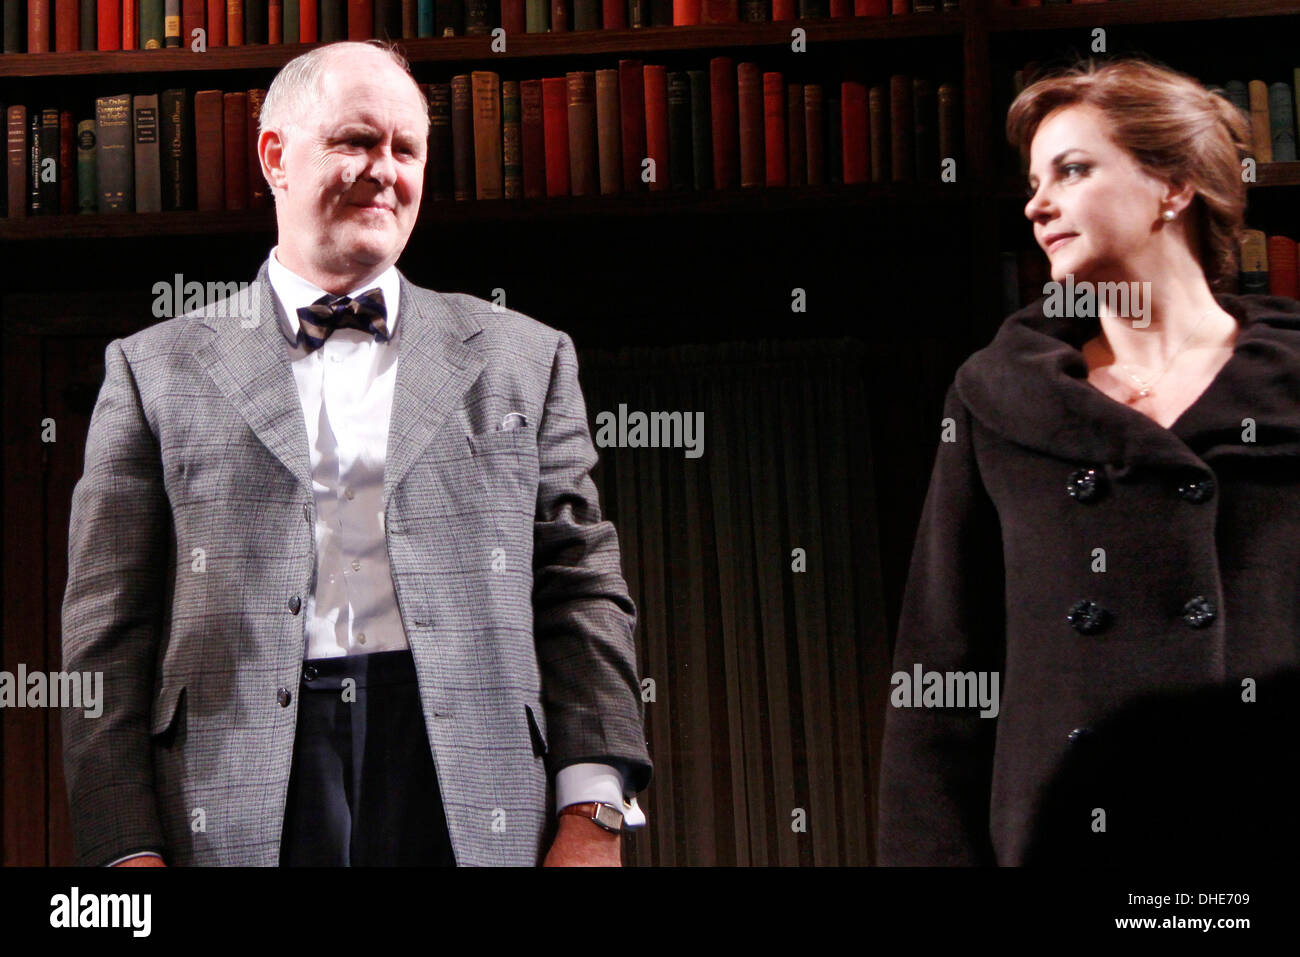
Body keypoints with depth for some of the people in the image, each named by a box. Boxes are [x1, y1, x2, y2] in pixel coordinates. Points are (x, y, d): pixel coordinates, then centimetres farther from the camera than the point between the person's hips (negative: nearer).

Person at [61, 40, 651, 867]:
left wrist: (593, 815, -3)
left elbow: (585, 594, 8)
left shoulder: (524, 359, 14)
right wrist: (128, 851, -5)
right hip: (239, 813, -1)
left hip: (483, 814, 1)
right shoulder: (156, 371, 10)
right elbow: (108, 634, 5)